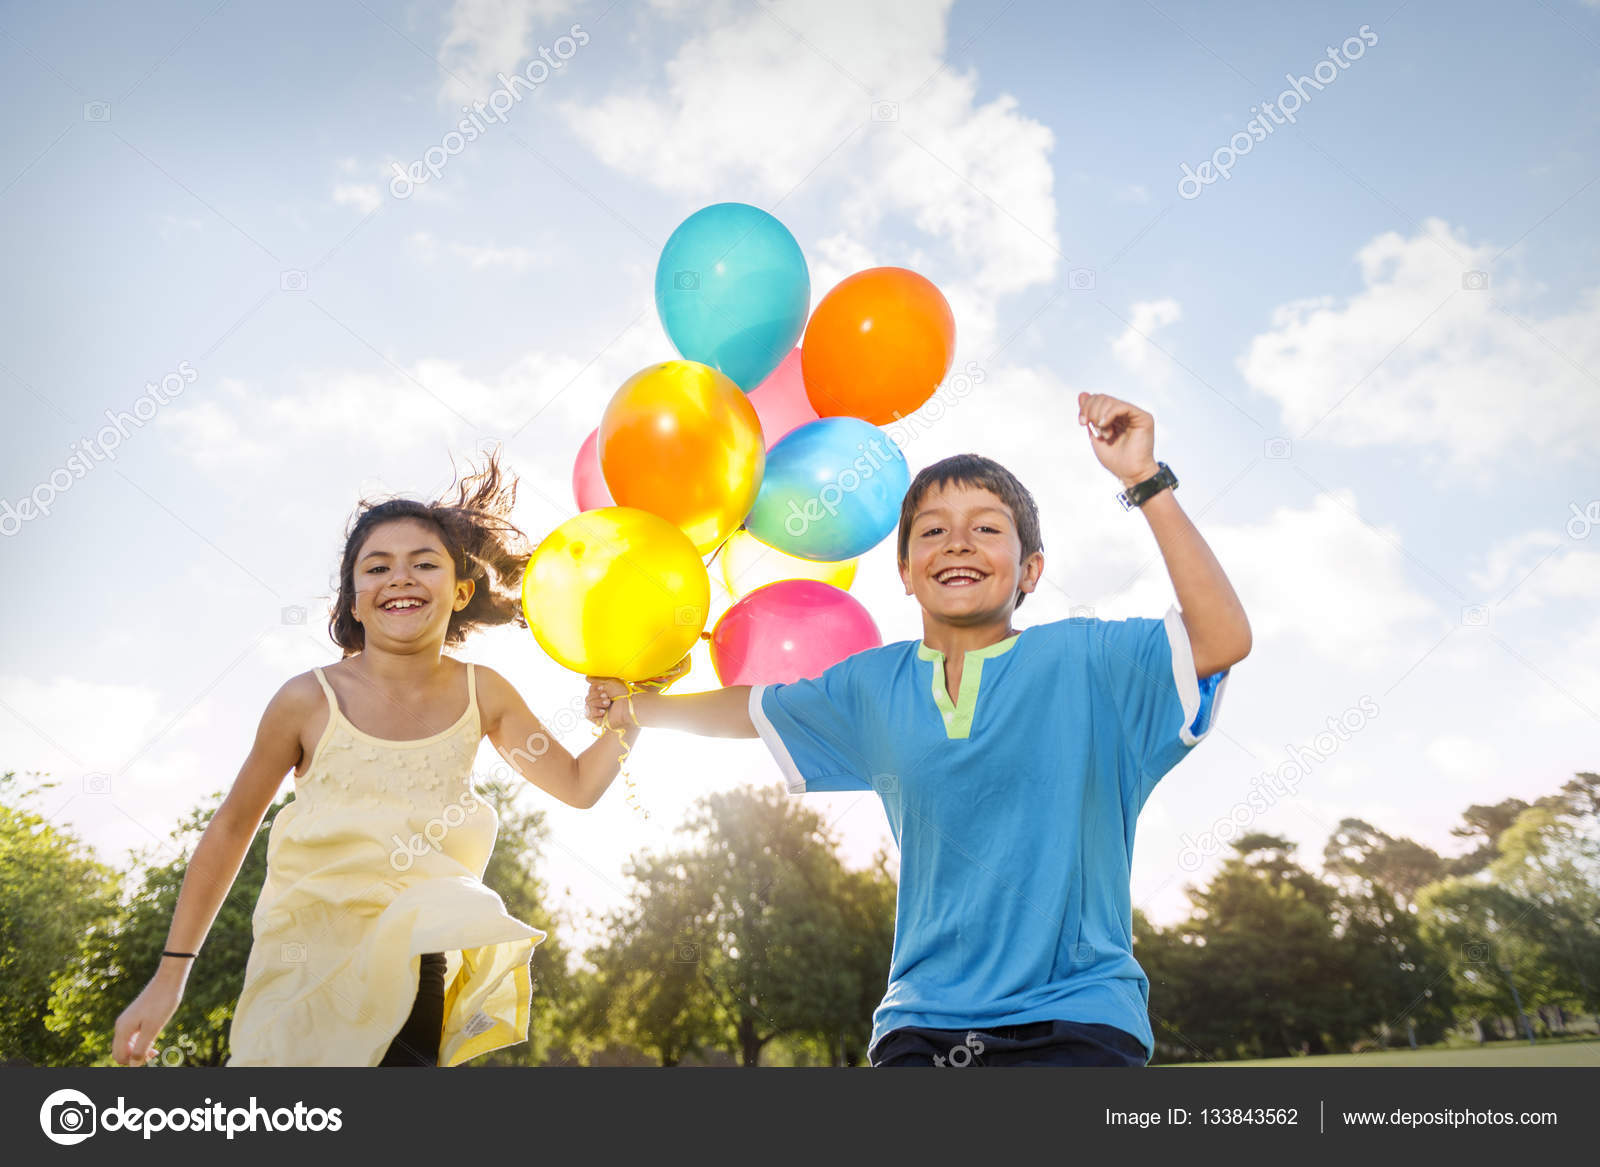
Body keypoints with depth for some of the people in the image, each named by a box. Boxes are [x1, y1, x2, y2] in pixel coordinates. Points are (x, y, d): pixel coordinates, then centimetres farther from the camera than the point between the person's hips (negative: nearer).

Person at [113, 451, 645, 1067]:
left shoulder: (481, 694, -6)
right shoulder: (309, 701, -13)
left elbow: (579, 785, 5)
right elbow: (231, 829, -1)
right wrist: (169, 976, 2)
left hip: (412, 974, 2)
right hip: (304, 965, -1)